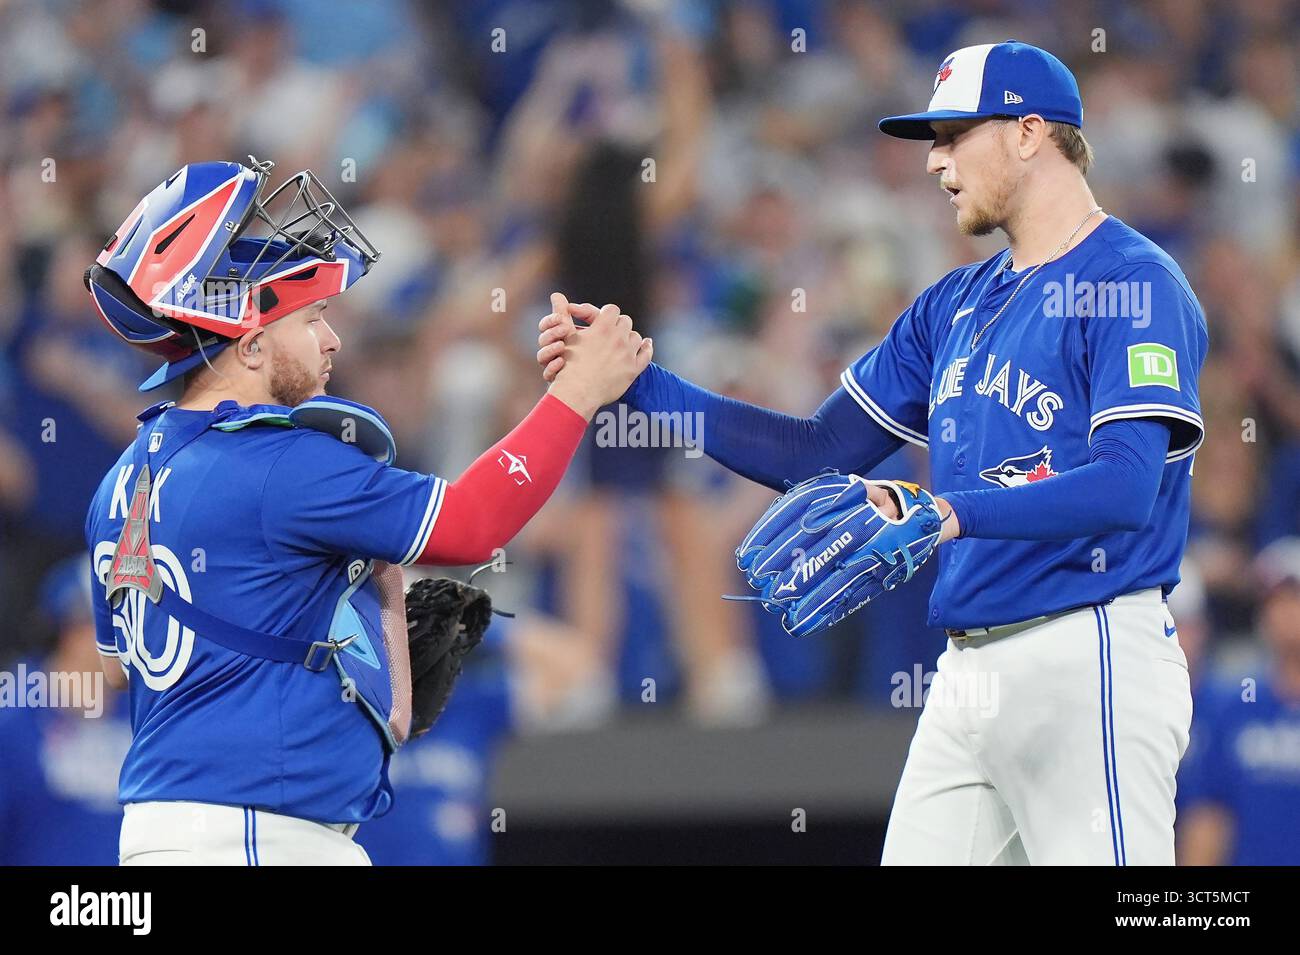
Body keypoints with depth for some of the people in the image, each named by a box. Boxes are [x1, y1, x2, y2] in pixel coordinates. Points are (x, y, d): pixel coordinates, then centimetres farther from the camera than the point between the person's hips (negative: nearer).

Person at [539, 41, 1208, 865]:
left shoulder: (1134, 284, -8)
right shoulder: (956, 304, 19)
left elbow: (1130, 484, -21)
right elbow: (816, 455, 18)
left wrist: (950, 513, -33)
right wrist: (638, 380, 10)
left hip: (1086, 668, -8)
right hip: (968, 668, 8)